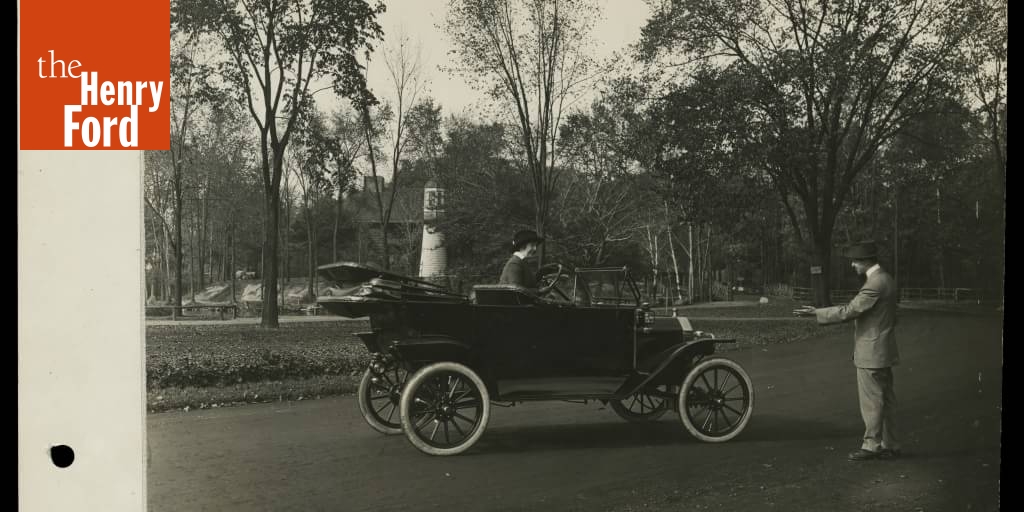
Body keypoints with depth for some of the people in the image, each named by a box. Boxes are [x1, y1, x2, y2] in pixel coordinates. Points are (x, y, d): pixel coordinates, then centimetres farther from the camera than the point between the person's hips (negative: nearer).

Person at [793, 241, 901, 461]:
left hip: (871, 353, -10)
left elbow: (849, 311, -22)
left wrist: (816, 312, -16)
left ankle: (871, 445, 5)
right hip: (882, 352, 10)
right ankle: (890, 445, 18)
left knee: (871, 402, -2)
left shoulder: (875, 284, -21)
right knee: (886, 400, 13)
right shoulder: (885, 279, 12)